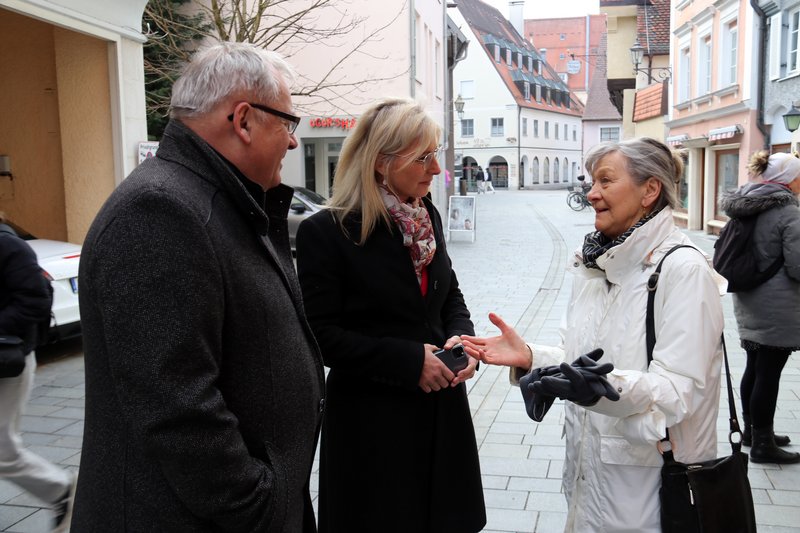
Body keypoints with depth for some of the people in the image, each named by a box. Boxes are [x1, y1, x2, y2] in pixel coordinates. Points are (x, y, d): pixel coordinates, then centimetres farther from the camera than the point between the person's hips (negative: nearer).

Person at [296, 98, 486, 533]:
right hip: (371, 420, -6)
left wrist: (461, 337, -6)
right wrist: (409, 361, -20)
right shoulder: (325, 231, -15)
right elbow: (322, 336, -16)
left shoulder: (427, 218, 4)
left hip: (440, 410, 6)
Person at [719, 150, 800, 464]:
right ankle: (762, 444, 11)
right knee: (768, 373, 1)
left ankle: (752, 430, 32)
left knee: (755, 368, 19)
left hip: (748, 303, 8)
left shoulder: (747, 206, 7)